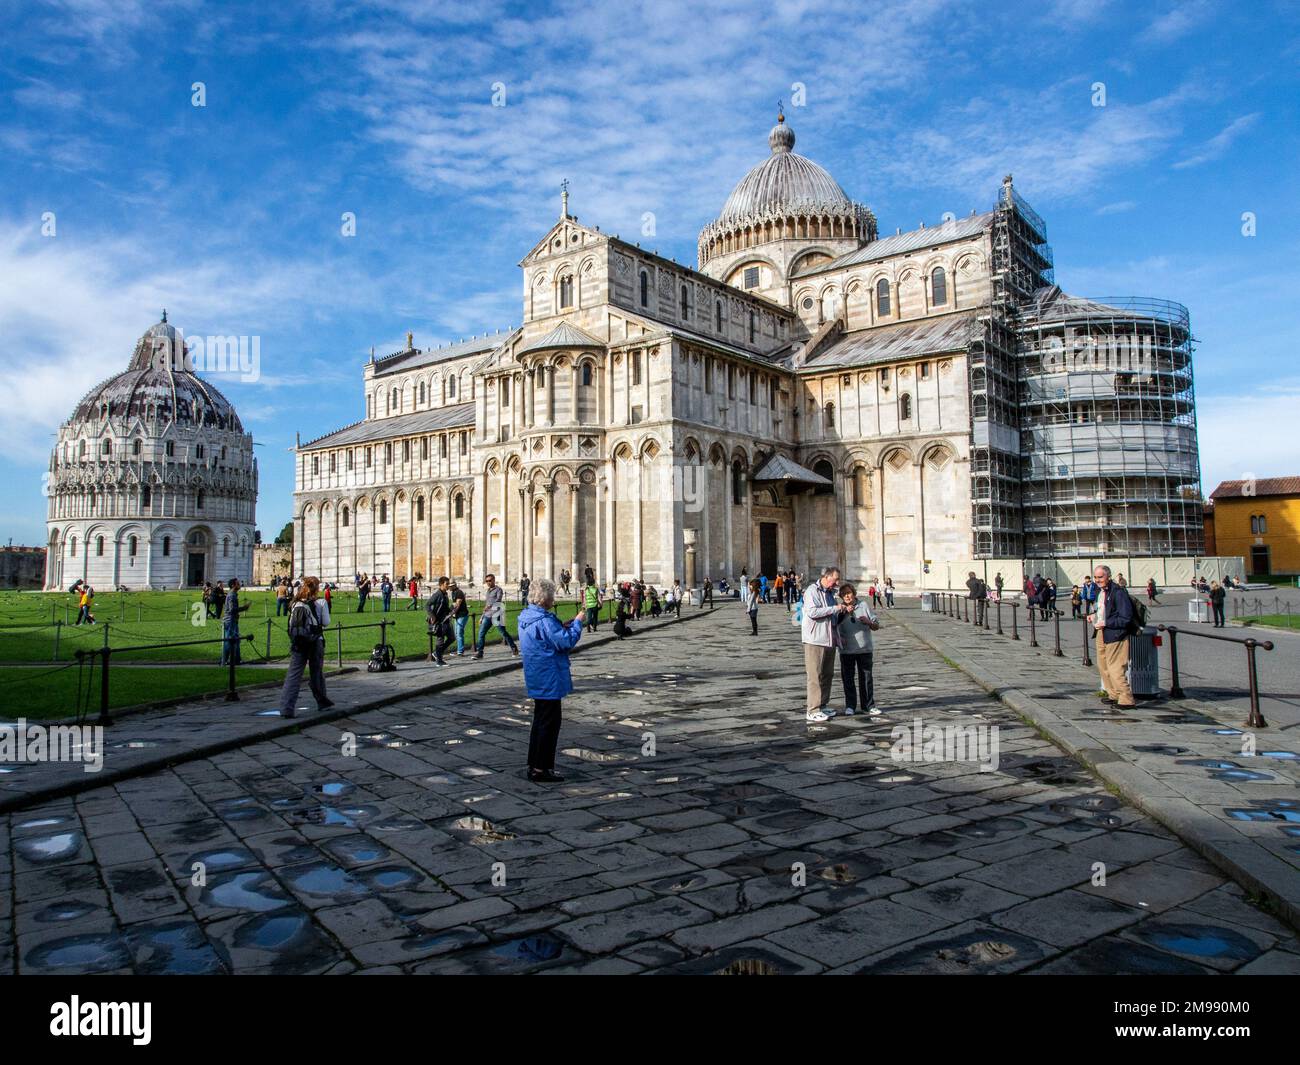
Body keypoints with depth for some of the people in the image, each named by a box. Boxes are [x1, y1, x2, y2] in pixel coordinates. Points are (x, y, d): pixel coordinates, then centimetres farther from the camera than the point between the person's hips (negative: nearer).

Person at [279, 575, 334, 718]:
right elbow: (326, 623, -1)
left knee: (293, 674, -1)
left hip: (297, 642, 2)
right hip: (315, 642, -2)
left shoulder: (296, 604, 3)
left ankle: (286, 708, -10)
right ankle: (322, 701, 30)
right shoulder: (321, 602, -6)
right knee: (317, 673, 14)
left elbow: (291, 625, 6)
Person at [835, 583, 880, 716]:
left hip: (864, 649, 1)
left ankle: (868, 706, 16)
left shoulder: (864, 606, 6)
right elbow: (835, 623, -15)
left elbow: (876, 626, 8)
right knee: (848, 679, 4)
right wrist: (844, 611, -25)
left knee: (866, 678, 6)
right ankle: (850, 706, 13)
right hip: (846, 650, -1)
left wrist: (868, 622, -12)